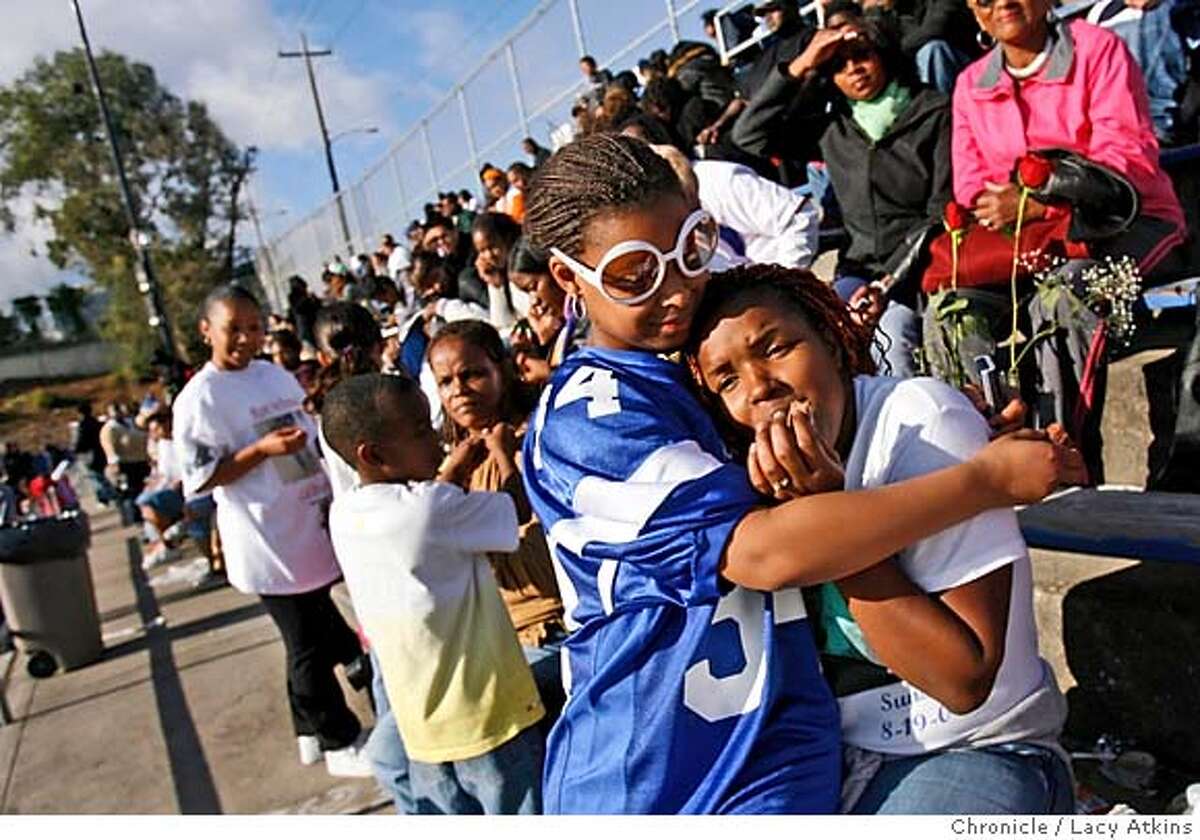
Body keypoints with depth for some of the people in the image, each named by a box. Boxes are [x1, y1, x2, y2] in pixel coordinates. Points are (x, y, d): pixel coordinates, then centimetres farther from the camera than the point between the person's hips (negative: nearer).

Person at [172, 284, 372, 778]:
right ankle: (339, 743, 20)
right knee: (308, 645, 4)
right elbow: (199, 479, -14)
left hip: (314, 527, 7)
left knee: (319, 633, 18)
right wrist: (262, 450, -22)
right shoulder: (199, 399, -11)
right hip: (271, 544, -7)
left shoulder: (278, 376, 9)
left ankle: (312, 729, 37)